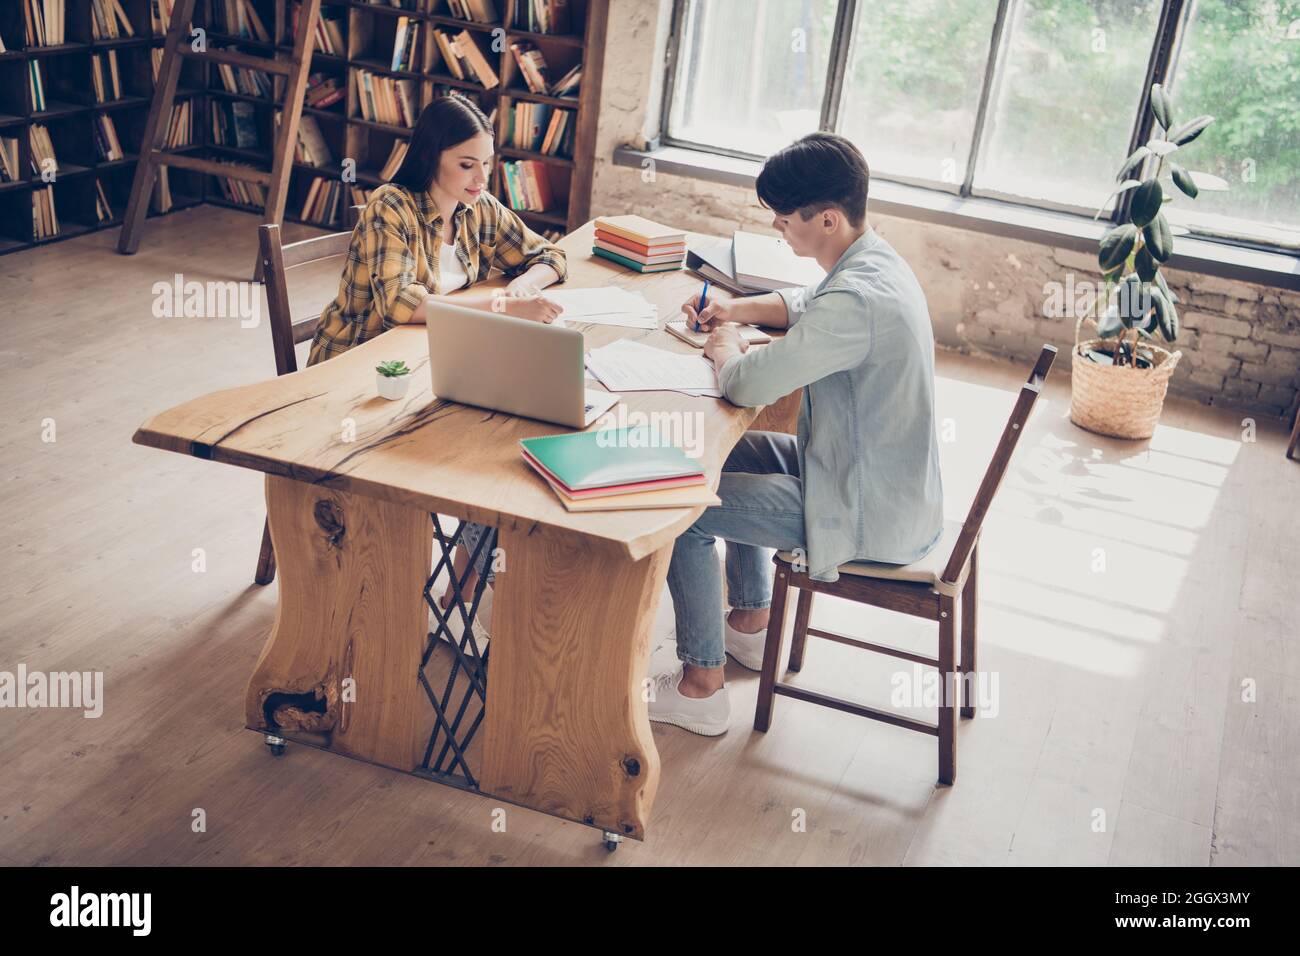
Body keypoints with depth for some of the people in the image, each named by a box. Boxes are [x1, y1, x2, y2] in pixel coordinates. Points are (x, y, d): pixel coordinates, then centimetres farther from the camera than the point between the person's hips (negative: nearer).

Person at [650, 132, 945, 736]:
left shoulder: (857, 300, -30)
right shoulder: (876, 261, 3)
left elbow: (746, 385, -29)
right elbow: (805, 305, 24)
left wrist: (727, 351, -6)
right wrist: (734, 309, 8)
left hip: (874, 519, -10)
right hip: (896, 484, 10)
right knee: (736, 453, 25)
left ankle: (702, 686, 6)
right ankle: (751, 625, 36)